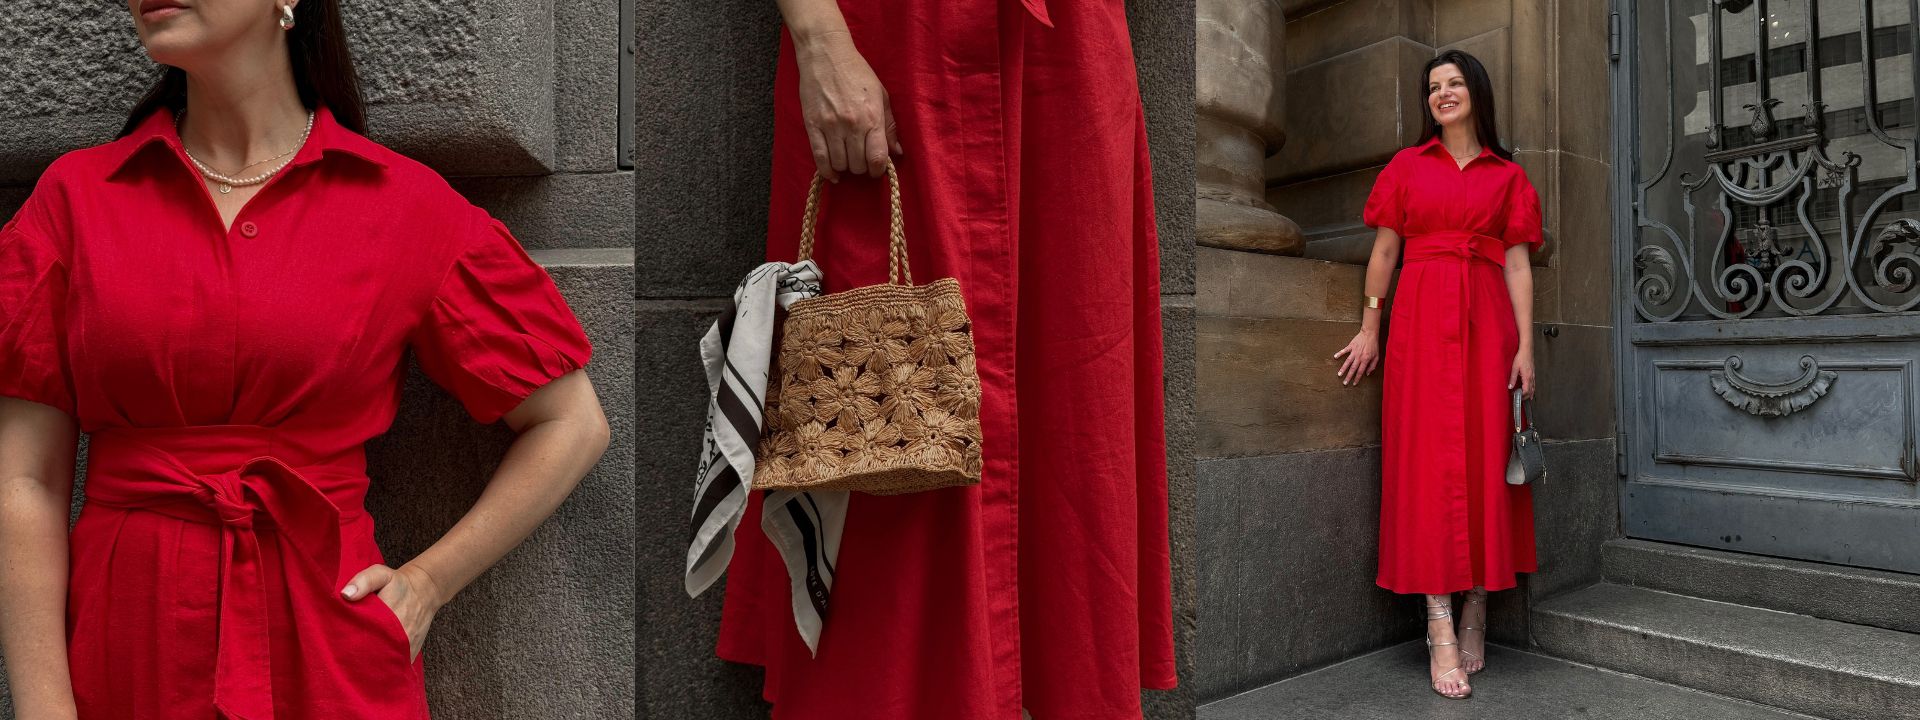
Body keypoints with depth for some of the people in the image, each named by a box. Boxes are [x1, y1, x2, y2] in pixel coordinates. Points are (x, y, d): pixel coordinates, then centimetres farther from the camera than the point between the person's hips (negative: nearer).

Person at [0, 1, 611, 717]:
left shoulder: (404, 203, -5)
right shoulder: (74, 194, 1)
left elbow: (573, 424, -2)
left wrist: (430, 580, -6)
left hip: (325, 642, -1)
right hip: (122, 636, 2)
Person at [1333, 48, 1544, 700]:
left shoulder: (1508, 175, 13)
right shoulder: (1408, 166, 13)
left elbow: (1517, 263, 6)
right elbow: (1384, 250, 9)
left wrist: (1526, 345, -2)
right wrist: (1369, 328, 4)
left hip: (1487, 321, 1)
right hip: (1421, 317, -1)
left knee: (1485, 457, -1)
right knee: (1429, 458, -7)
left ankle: (1476, 610, 9)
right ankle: (1442, 628, -7)